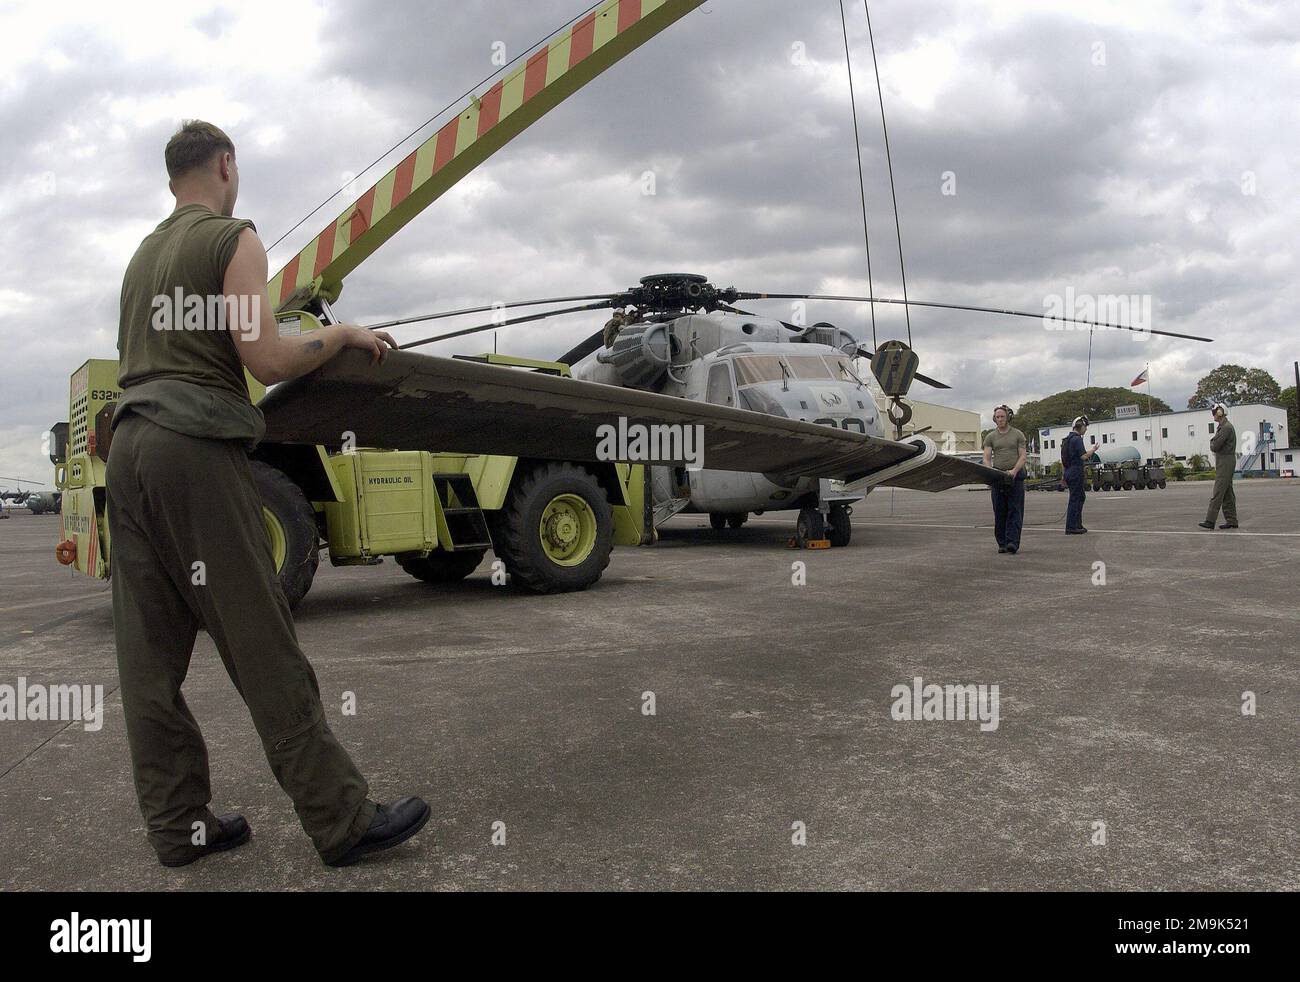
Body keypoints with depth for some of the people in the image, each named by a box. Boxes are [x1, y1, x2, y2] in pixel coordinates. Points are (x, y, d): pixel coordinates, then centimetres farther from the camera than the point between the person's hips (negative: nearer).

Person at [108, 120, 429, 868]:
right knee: (265, 650, -8)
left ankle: (179, 825, 14)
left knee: (151, 653, 7)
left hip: (129, 447, 9)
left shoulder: (145, 253, 22)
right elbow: (270, 362, -12)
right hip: (197, 448, -8)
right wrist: (344, 335, 2)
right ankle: (342, 820, -1)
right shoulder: (232, 238, -2)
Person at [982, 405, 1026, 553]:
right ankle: (1002, 543, 10)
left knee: (1015, 510, -7)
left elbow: (1022, 456, 0)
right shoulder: (990, 437, 10)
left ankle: (1013, 542, -14)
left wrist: (1014, 471, -18)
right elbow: (987, 458, 1)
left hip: (1016, 476, -2)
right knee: (999, 512, 4)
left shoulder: (1018, 435, 6)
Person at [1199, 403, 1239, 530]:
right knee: (1227, 492, 10)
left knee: (1218, 492, -13)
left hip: (1226, 461, -10)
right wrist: (1213, 442, 0)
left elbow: (1215, 446, -19)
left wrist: (1212, 444, 1)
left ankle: (1210, 520, -17)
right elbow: (1215, 444, 20)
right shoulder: (1221, 427, 18)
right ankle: (1231, 520, 13)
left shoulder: (1227, 427, -15)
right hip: (1222, 461, 10)